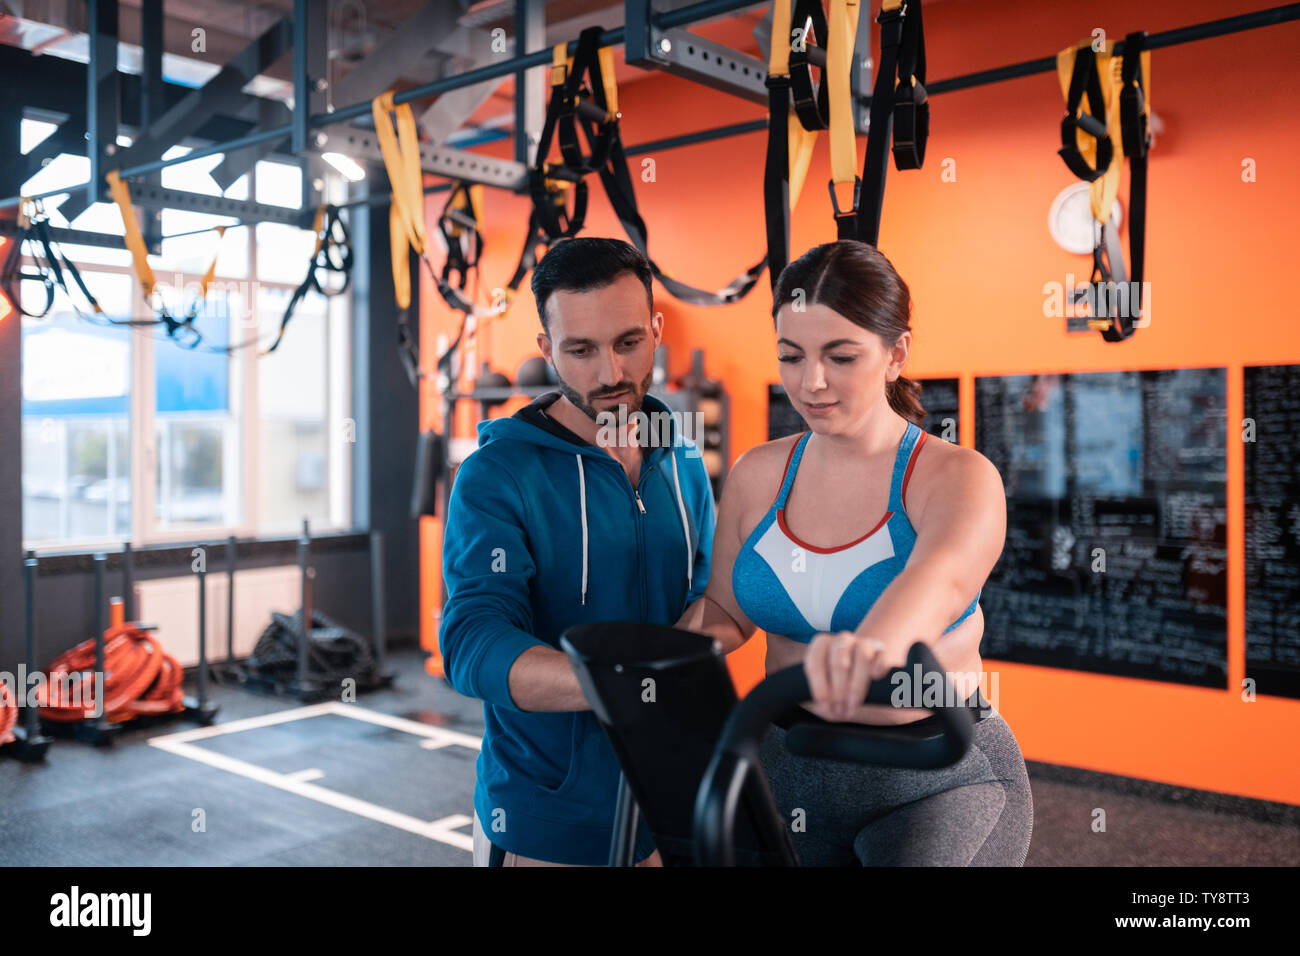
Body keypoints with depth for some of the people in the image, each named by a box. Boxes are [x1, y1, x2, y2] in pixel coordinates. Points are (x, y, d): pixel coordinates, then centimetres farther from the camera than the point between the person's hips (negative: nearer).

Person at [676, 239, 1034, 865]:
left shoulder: (960, 479, -13)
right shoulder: (757, 476, 1)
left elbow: (940, 577, -35)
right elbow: (725, 610, 9)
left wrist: (873, 643, -56)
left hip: (939, 782, -4)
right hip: (789, 766, 4)